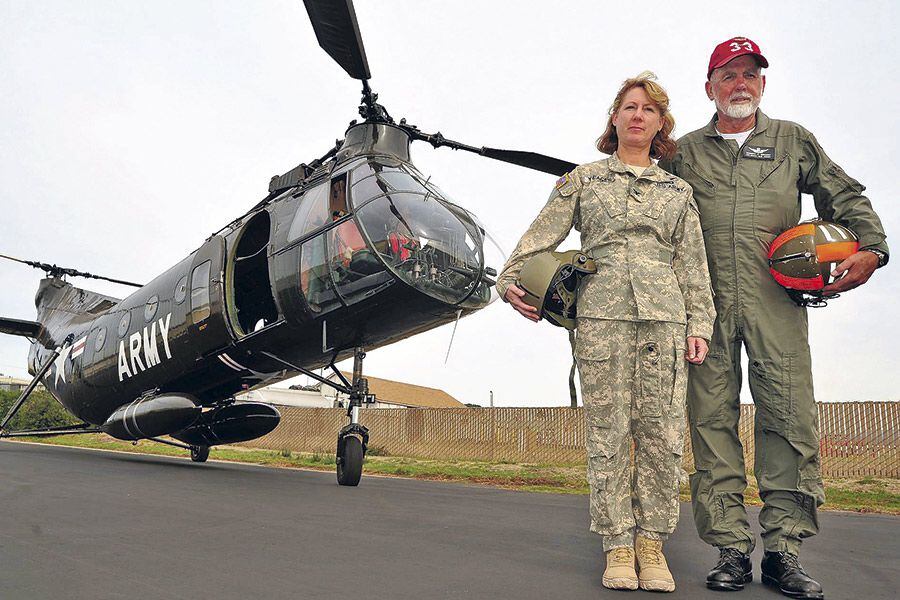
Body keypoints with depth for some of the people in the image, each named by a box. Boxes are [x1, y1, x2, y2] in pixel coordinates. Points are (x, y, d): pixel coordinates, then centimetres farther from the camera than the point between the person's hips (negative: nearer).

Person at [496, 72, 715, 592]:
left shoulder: (678, 190, 19)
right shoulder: (583, 179, 14)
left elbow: (693, 265, 15)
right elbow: (543, 234, 9)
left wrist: (699, 324, 6)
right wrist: (511, 278, -4)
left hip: (664, 316, 2)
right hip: (601, 315, -2)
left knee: (662, 432, -2)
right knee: (608, 433, -2)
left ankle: (652, 542, 11)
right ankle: (618, 544, 8)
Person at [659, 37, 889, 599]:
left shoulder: (793, 141, 20)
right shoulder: (684, 153, 17)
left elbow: (846, 197, 18)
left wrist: (870, 248, 2)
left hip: (776, 300, 0)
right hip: (706, 303, 0)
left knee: (790, 417, -5)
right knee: (712, 421, -2)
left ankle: (783, 549, 4)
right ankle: (732, 548, 5)